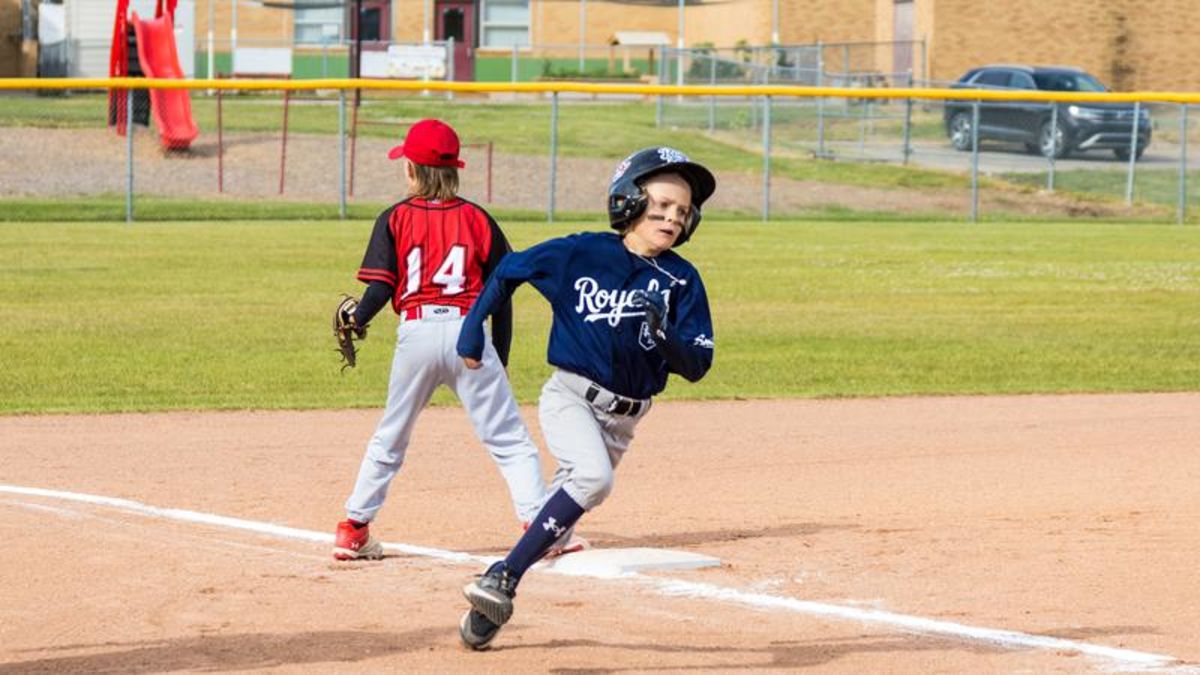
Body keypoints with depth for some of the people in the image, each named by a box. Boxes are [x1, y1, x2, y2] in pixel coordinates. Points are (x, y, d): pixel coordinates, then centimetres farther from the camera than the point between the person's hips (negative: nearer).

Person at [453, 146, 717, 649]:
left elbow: (696, 365, -3)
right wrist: (473, 328, 9)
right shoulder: (582, 254, -4)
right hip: (569, 395, -4)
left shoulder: (682, 281, 0)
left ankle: (488, 607, 17)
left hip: (622, 417, 4)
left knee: (571, 503, 4)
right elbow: (509, 271, 10)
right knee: (593, 476, -29)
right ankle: (503, 578, -25)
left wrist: (664, 336, -22)